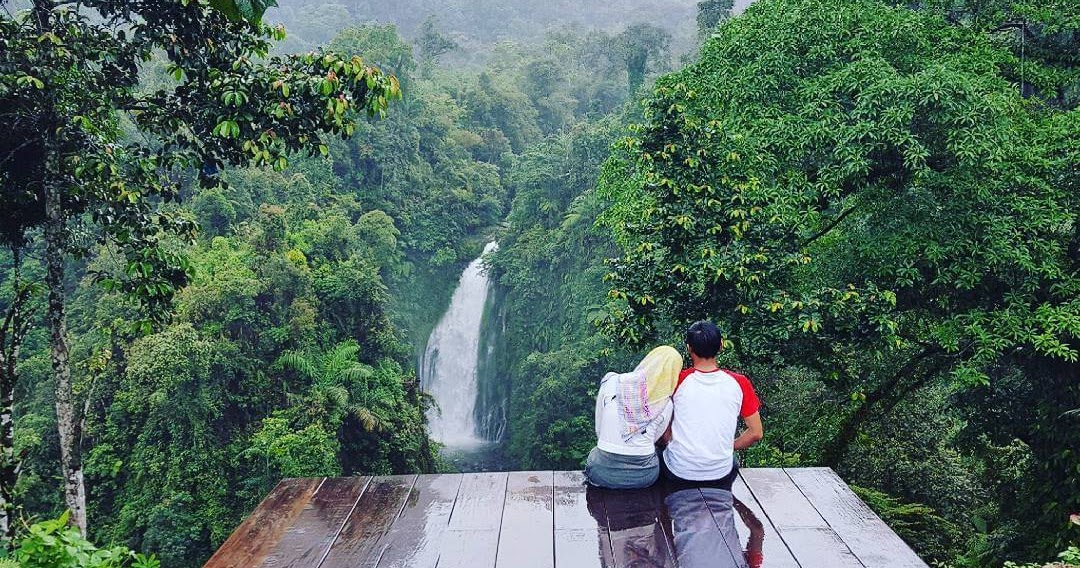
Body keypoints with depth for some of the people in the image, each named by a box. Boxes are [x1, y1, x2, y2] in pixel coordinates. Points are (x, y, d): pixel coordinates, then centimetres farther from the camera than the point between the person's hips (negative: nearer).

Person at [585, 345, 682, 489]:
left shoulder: (612, 383, -6)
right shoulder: (665, 404, -5)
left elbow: (598, 430, 2)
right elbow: (654, 439, 7)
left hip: (603, 472, 0)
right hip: (643, 477, 0)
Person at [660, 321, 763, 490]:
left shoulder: (677, 380, -12)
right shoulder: (739, 383, -9)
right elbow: (756, 433, -1)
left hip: (677, 472, -1)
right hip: (720, 476, 2)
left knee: (659, 453, 32)